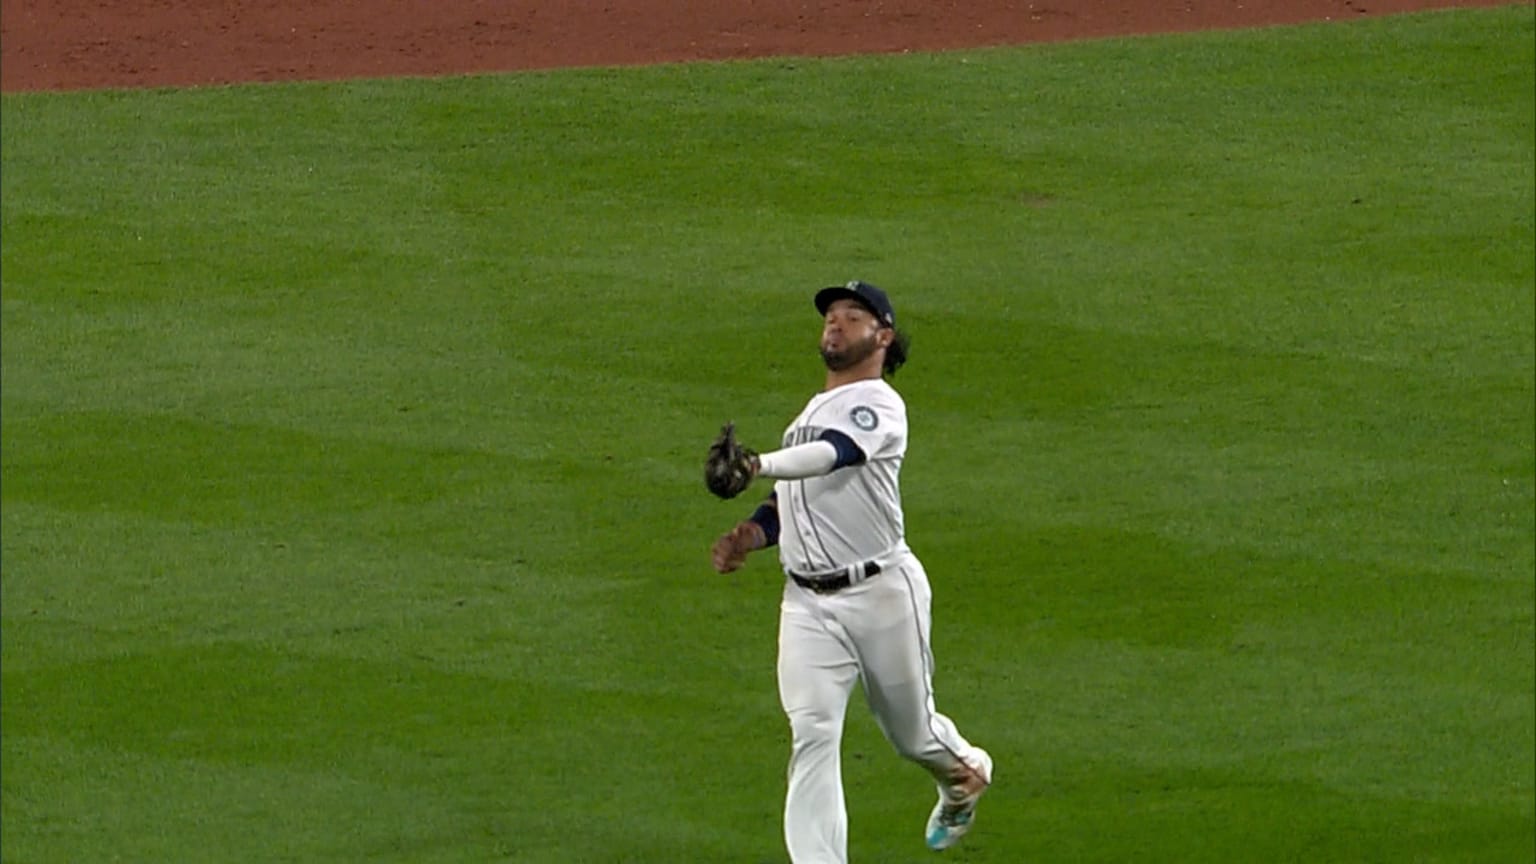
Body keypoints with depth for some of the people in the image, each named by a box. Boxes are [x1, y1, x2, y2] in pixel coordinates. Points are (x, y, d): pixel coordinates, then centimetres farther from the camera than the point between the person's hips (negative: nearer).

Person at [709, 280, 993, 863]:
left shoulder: (879, 406, -9)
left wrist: (758, 465, -47)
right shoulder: (811, 414, 18)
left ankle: (963, 774, 47)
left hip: (881, 593, -6)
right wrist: (749, 536, 1)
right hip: (808, 602, 6)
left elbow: (832, 455, -30)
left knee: (909, 730, 13)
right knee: (812, 734, -12)